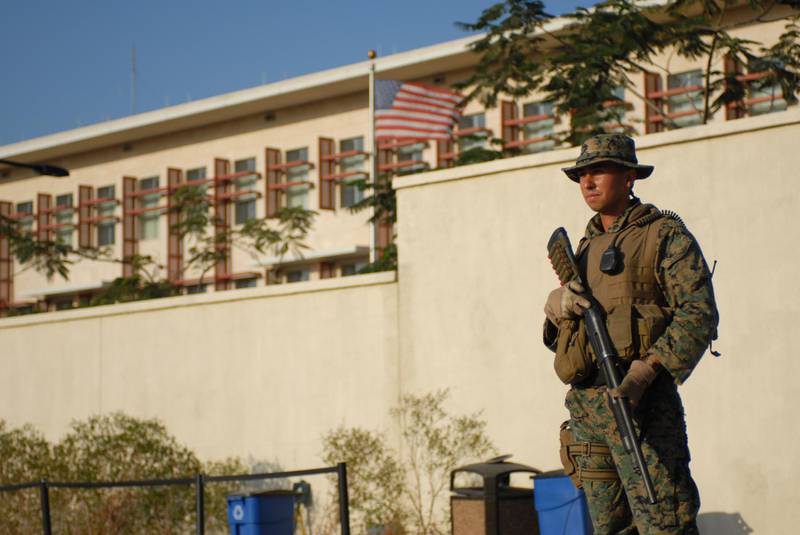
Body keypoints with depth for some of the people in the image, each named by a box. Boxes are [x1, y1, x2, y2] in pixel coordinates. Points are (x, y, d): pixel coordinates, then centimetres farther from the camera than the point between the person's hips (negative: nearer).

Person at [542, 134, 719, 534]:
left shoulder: (665, 235, 1)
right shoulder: (585, 247, 21)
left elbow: (699, 314, -11)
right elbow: (554, 335, 20)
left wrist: (647, 369, -23)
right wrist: (557, 303, -4)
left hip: (640, 402, -7)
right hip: (585, 407, 7)